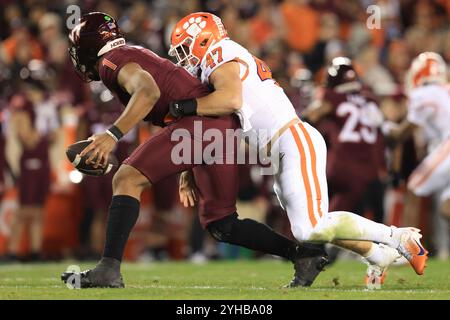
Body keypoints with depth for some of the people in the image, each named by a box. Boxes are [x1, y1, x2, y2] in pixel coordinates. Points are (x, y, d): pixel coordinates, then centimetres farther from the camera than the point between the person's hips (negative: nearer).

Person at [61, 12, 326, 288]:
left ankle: (109, 269, -24)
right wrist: (188, 173, 33)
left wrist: (113, 135, -30)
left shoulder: (112, 60, -1)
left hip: (199, 120, -9)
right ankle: (303, 254, 17)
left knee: (127, 180, -14)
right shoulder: (136, 55, 29)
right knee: (221, 225, 16)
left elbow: (149, 91, -20)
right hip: (225, 125, 9)